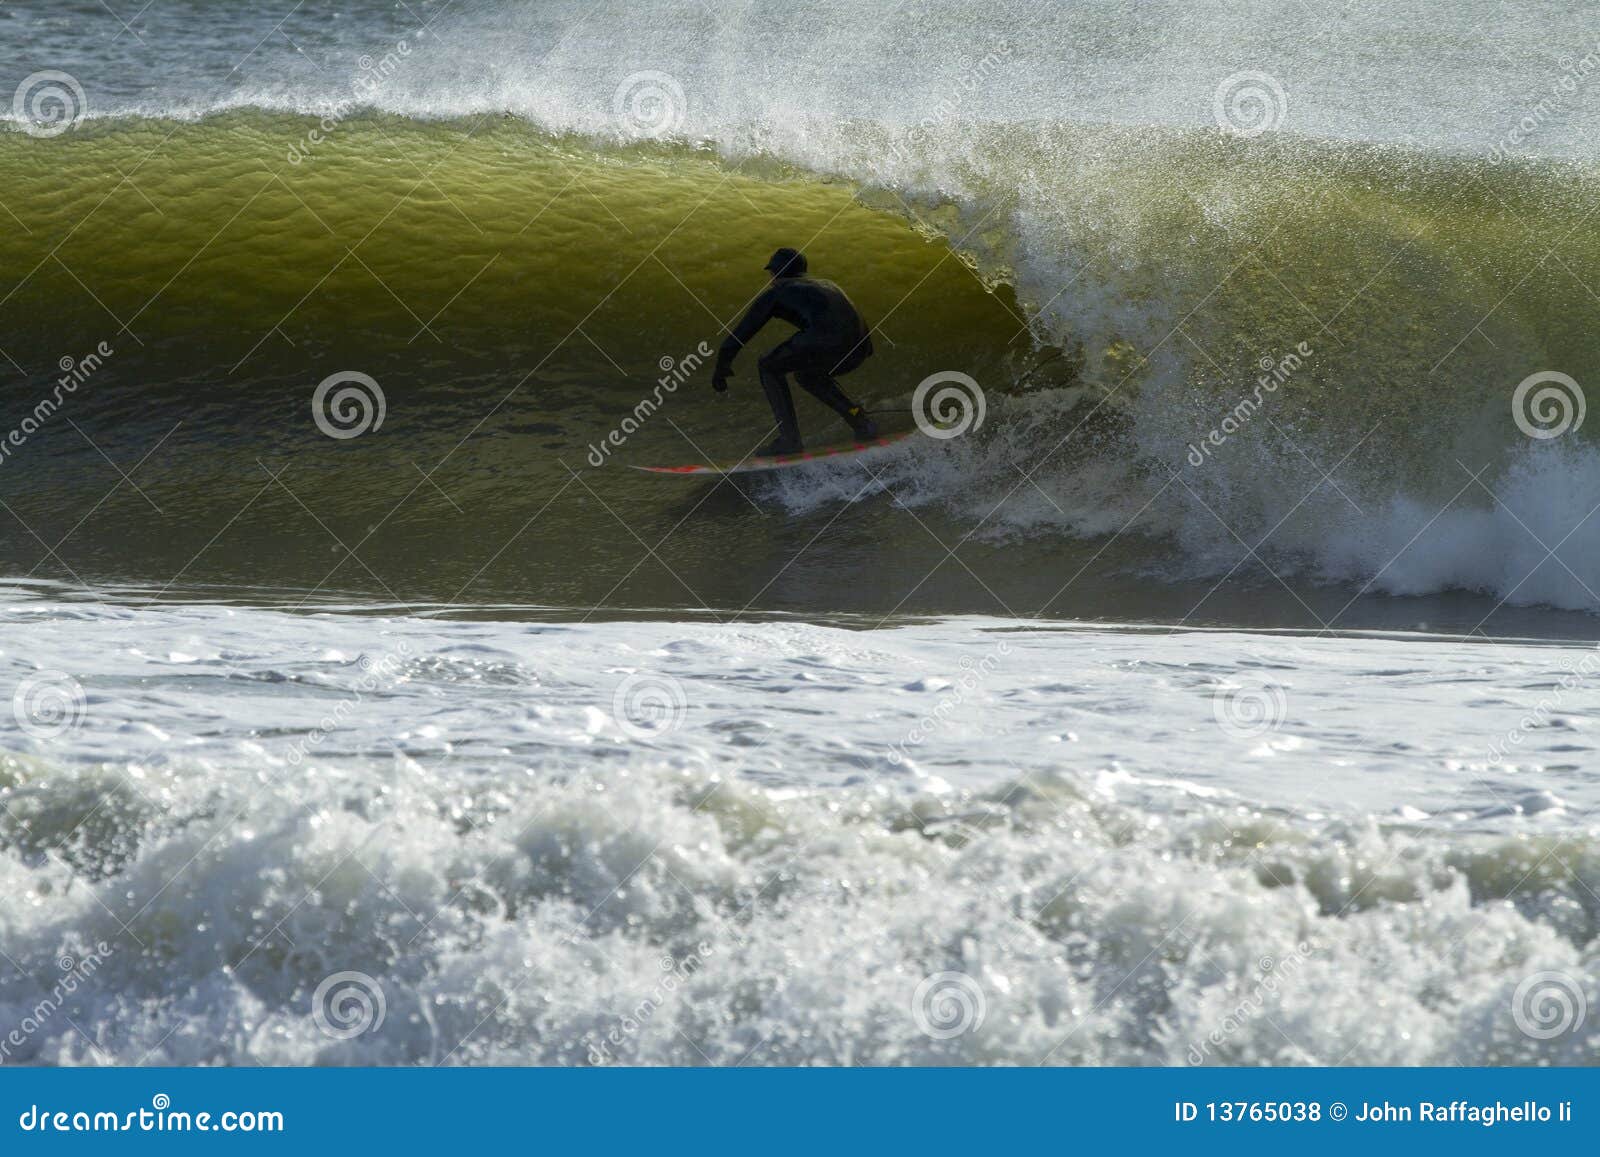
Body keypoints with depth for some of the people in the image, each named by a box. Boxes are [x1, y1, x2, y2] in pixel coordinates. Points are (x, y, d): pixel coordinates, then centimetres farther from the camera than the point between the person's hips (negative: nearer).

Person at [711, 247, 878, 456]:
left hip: (826, 344, -6)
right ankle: (861, 422, 24)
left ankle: (789, 437, 9)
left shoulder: (776, 292, 20)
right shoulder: (826, 285, 37)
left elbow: (741, 332, 23)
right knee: (805, 375, 34)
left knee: (769, 366, 18)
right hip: (858, 352, 6)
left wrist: (721, 367, 35)